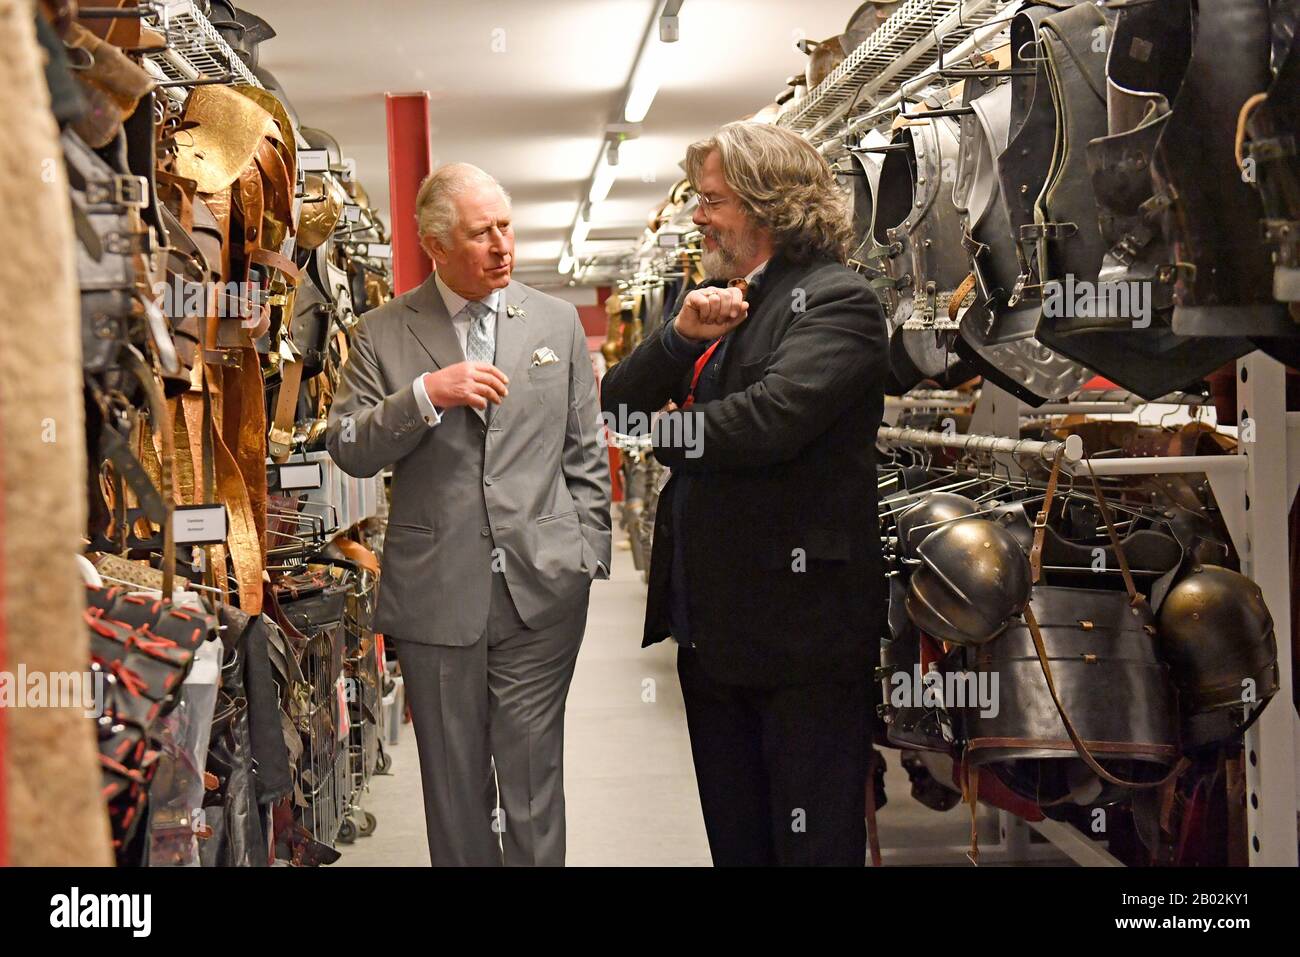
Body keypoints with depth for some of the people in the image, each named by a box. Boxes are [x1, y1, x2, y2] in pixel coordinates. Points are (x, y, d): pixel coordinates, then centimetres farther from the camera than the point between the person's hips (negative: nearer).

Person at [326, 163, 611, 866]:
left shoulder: (558, 323, 8)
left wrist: (589, 556, 5)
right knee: (454, 785, 10)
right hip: (437, 592, 0)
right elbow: (347, 450, -4)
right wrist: (426, 394, -18)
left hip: (543, 588, 0)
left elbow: (584, 456, 11)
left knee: (533, 779, 1)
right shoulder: (382, 334, 3)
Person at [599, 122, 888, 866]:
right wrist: (680, 336, -9)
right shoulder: (715, 302, 15)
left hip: (799, 626, -8)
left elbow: (771, 417, -27)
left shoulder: (836, 300, -11)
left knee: (814, 840, 0)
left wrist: (664, 431, -8)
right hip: (712, 623, 9)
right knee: (734, 836, 18)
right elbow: (615, 406, 11)